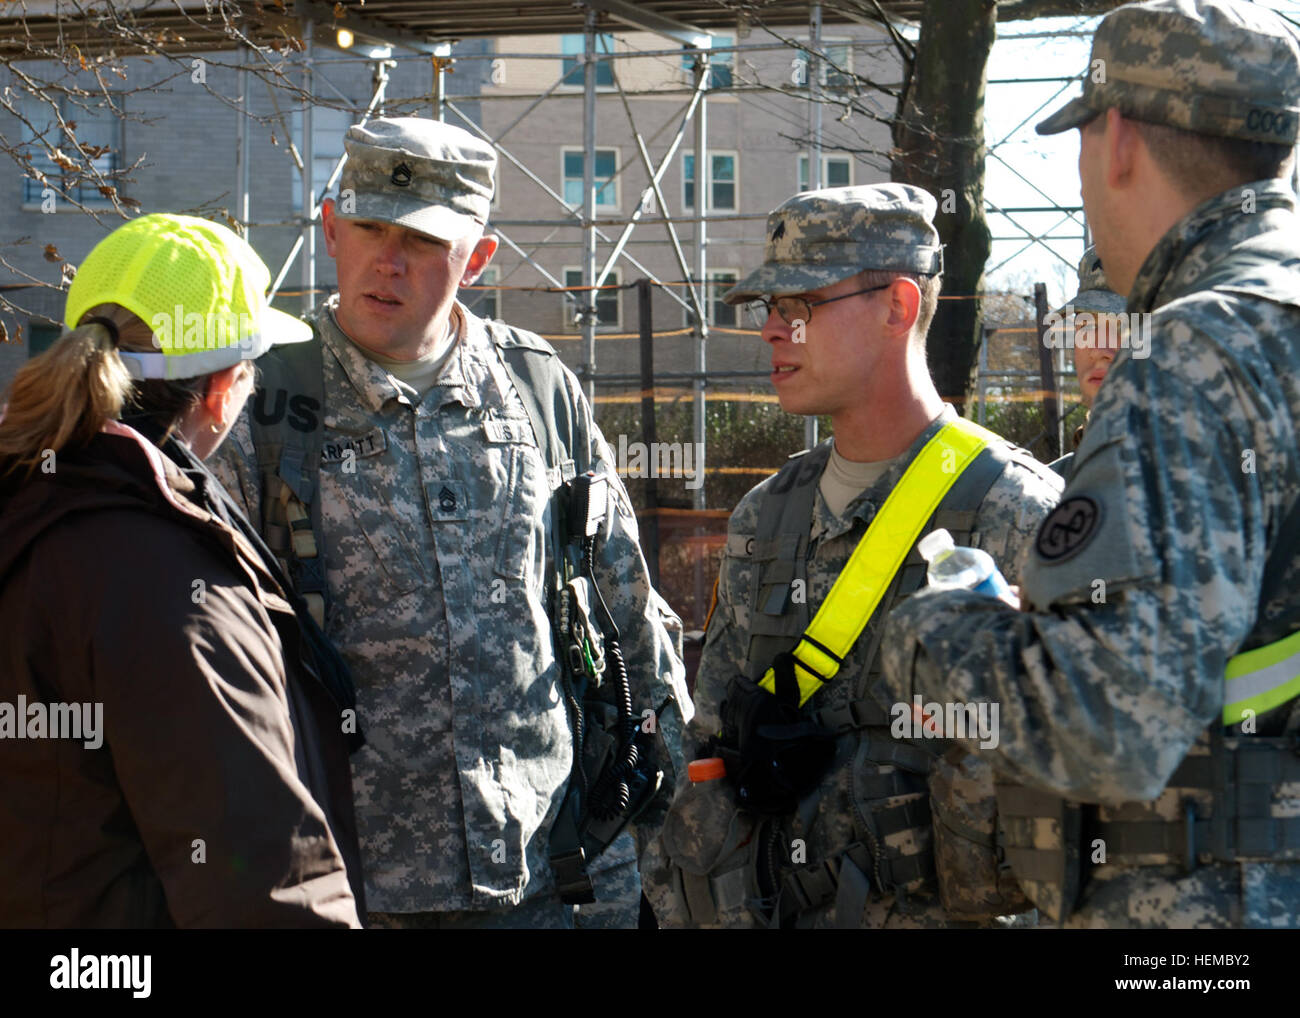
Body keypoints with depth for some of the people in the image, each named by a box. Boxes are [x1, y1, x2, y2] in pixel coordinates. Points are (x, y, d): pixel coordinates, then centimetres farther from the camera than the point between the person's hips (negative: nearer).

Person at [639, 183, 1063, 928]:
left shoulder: (1019, 516, -11)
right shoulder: (764, 517, 9)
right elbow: (713, 750, 12)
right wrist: (682, 910, 3)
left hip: (933, 914, -5)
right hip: (764, 910, 5)